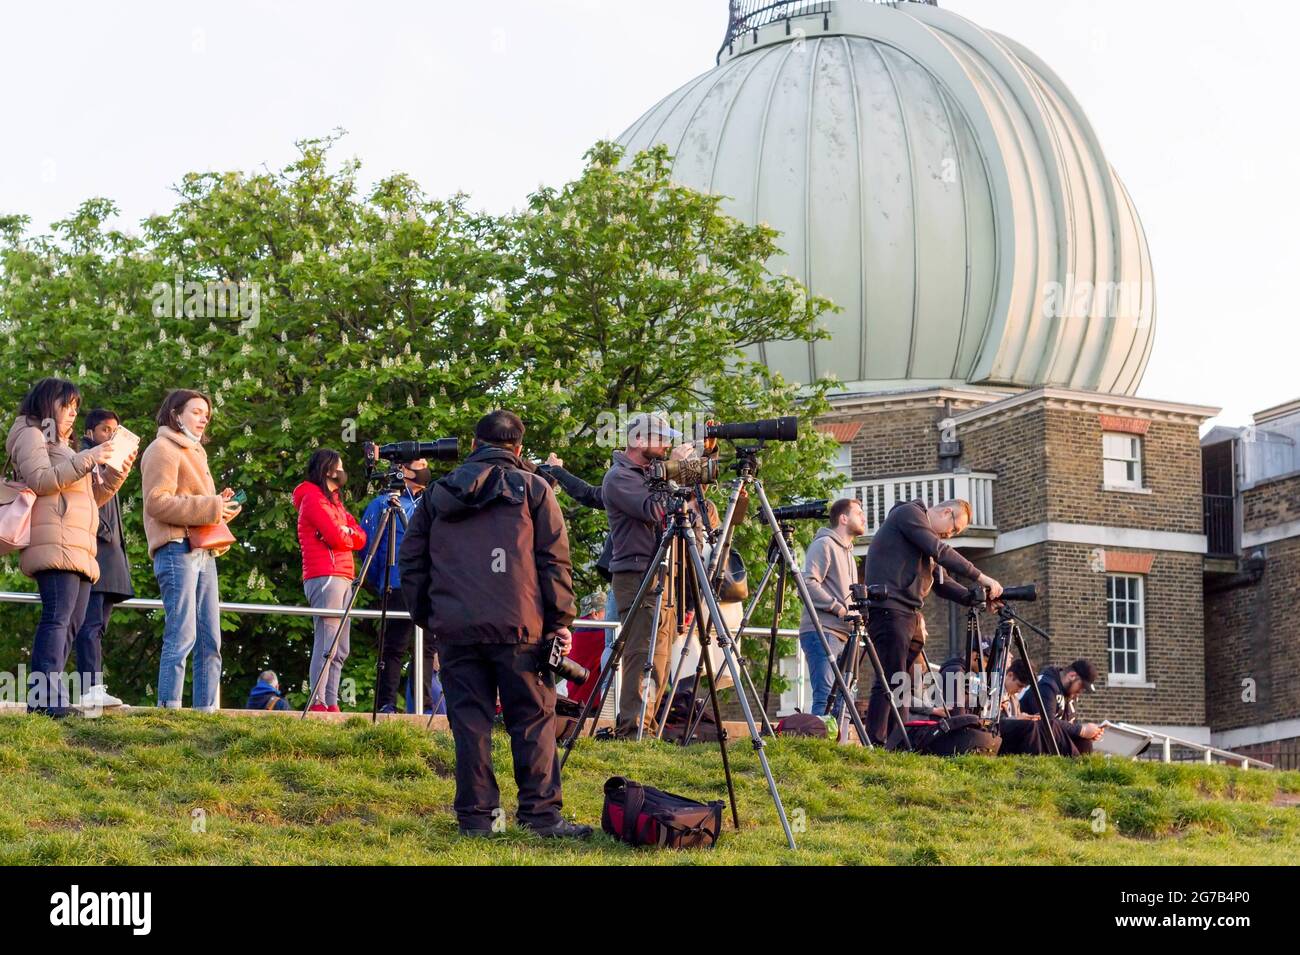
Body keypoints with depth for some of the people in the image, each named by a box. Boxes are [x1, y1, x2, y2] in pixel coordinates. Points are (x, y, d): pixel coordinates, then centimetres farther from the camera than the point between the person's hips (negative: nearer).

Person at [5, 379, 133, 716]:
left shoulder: (59, 446, 33)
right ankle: (47, 697, -29)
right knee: (57, 618, -20)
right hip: (55, 544, -10)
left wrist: (115, 474, 14)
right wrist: (86, 459, -15)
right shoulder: (32, 435, 5)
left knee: (70, 624, 1)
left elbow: (90, 499, 30)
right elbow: (39, 480, -12)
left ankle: (46, 699, -4)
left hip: (78, 549, 10)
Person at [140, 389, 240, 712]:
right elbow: (157, 502, -14)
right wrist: (209, 507, -16)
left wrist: (221, 505, 7)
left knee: (210, 641, 6)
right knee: (182, 636, -15)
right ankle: (169, 709, -16)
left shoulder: (194, 452, 27)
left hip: (203, 553, 9)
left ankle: (206, 709, 6)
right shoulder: (163, 449, -1)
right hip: (177, 549, -9)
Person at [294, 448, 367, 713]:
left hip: (343, 578, 9)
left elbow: (360, 539, 16)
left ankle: (331, 703, 4)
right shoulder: (312, 498, -2)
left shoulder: (335, 501, 26)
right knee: (326, 645, -15)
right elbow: (335, 537, -13)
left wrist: (344, 532, -3)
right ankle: (318, 704, -19)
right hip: (324, 576, -9)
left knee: (340, 649, 5)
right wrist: (347, 533, 8)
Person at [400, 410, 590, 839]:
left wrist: (425, 617, 21)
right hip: (517, 627, -3)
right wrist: (561, 621, 3)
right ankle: (542, 813, -3)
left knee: (469, 722, 5)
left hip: (455, 628, 3)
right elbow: (554, 561, 1)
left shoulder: (436, 494, 14)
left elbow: (411, 561, 15)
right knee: (533, 720, 1)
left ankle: (476, 815, 4)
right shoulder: (534, 490, 6)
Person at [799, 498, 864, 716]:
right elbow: (808, 583, -16)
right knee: (825, 696, -18)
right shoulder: (824, 544, -3)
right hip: (821, 632, -9)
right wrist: (839, 608, -16)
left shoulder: (848, 552, 26)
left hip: (843, 635, 9)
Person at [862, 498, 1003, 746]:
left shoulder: (928, 536, 26)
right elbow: (940, 552, -13)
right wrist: (980, 577, -13)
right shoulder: (909, 513, -1)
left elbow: (941, 583, 22)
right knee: (891, 682, -15)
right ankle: (874, 745, -19)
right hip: (890, 611, -10)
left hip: (909, 615, 10)